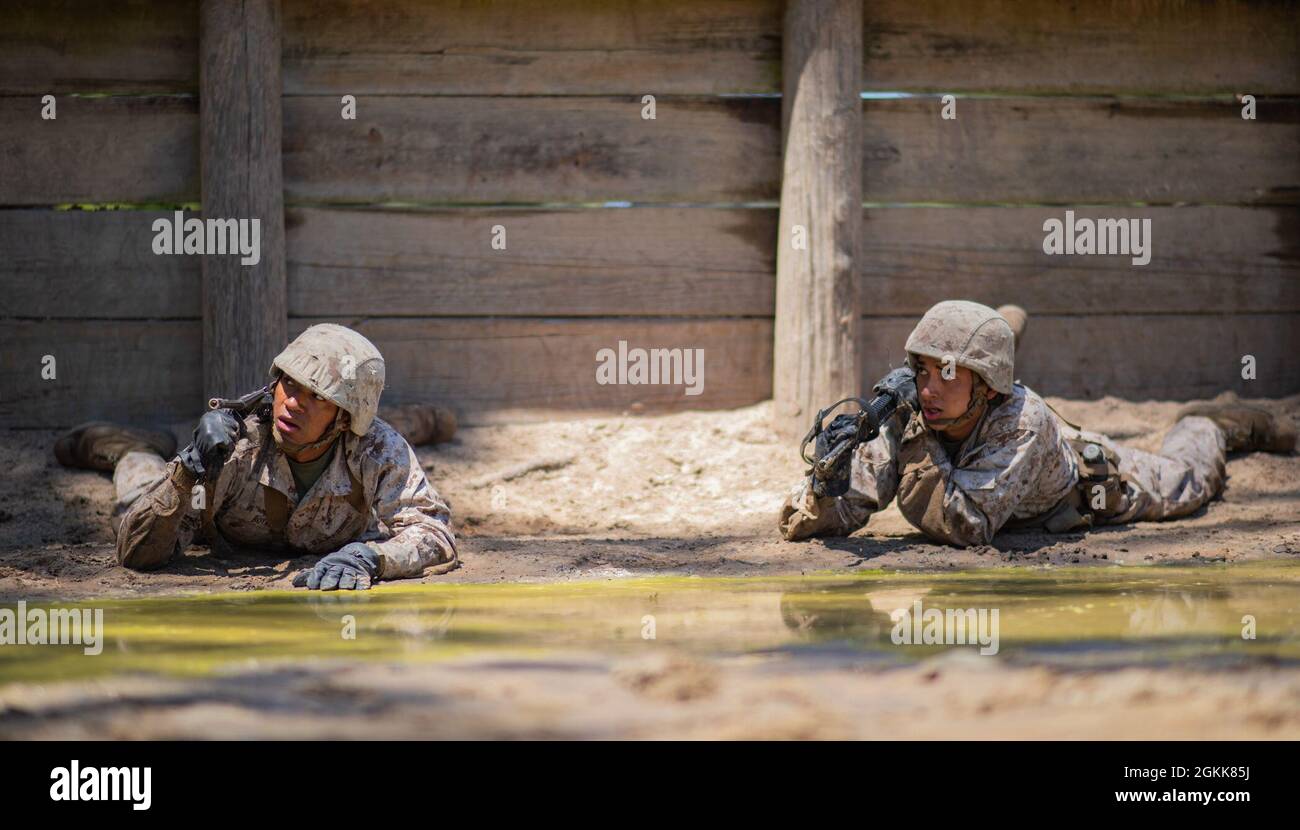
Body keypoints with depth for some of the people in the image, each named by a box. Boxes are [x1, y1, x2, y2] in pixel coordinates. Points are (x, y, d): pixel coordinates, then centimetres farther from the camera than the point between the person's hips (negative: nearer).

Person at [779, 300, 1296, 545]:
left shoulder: (1021, 421, -49)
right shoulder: (907, 415, -37)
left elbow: (968, 528, -53)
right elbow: (849, 503, -39)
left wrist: (916, 448, -59)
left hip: (1095, 482, -4)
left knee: (1179, 485, 24)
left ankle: (1212, 430, 54)